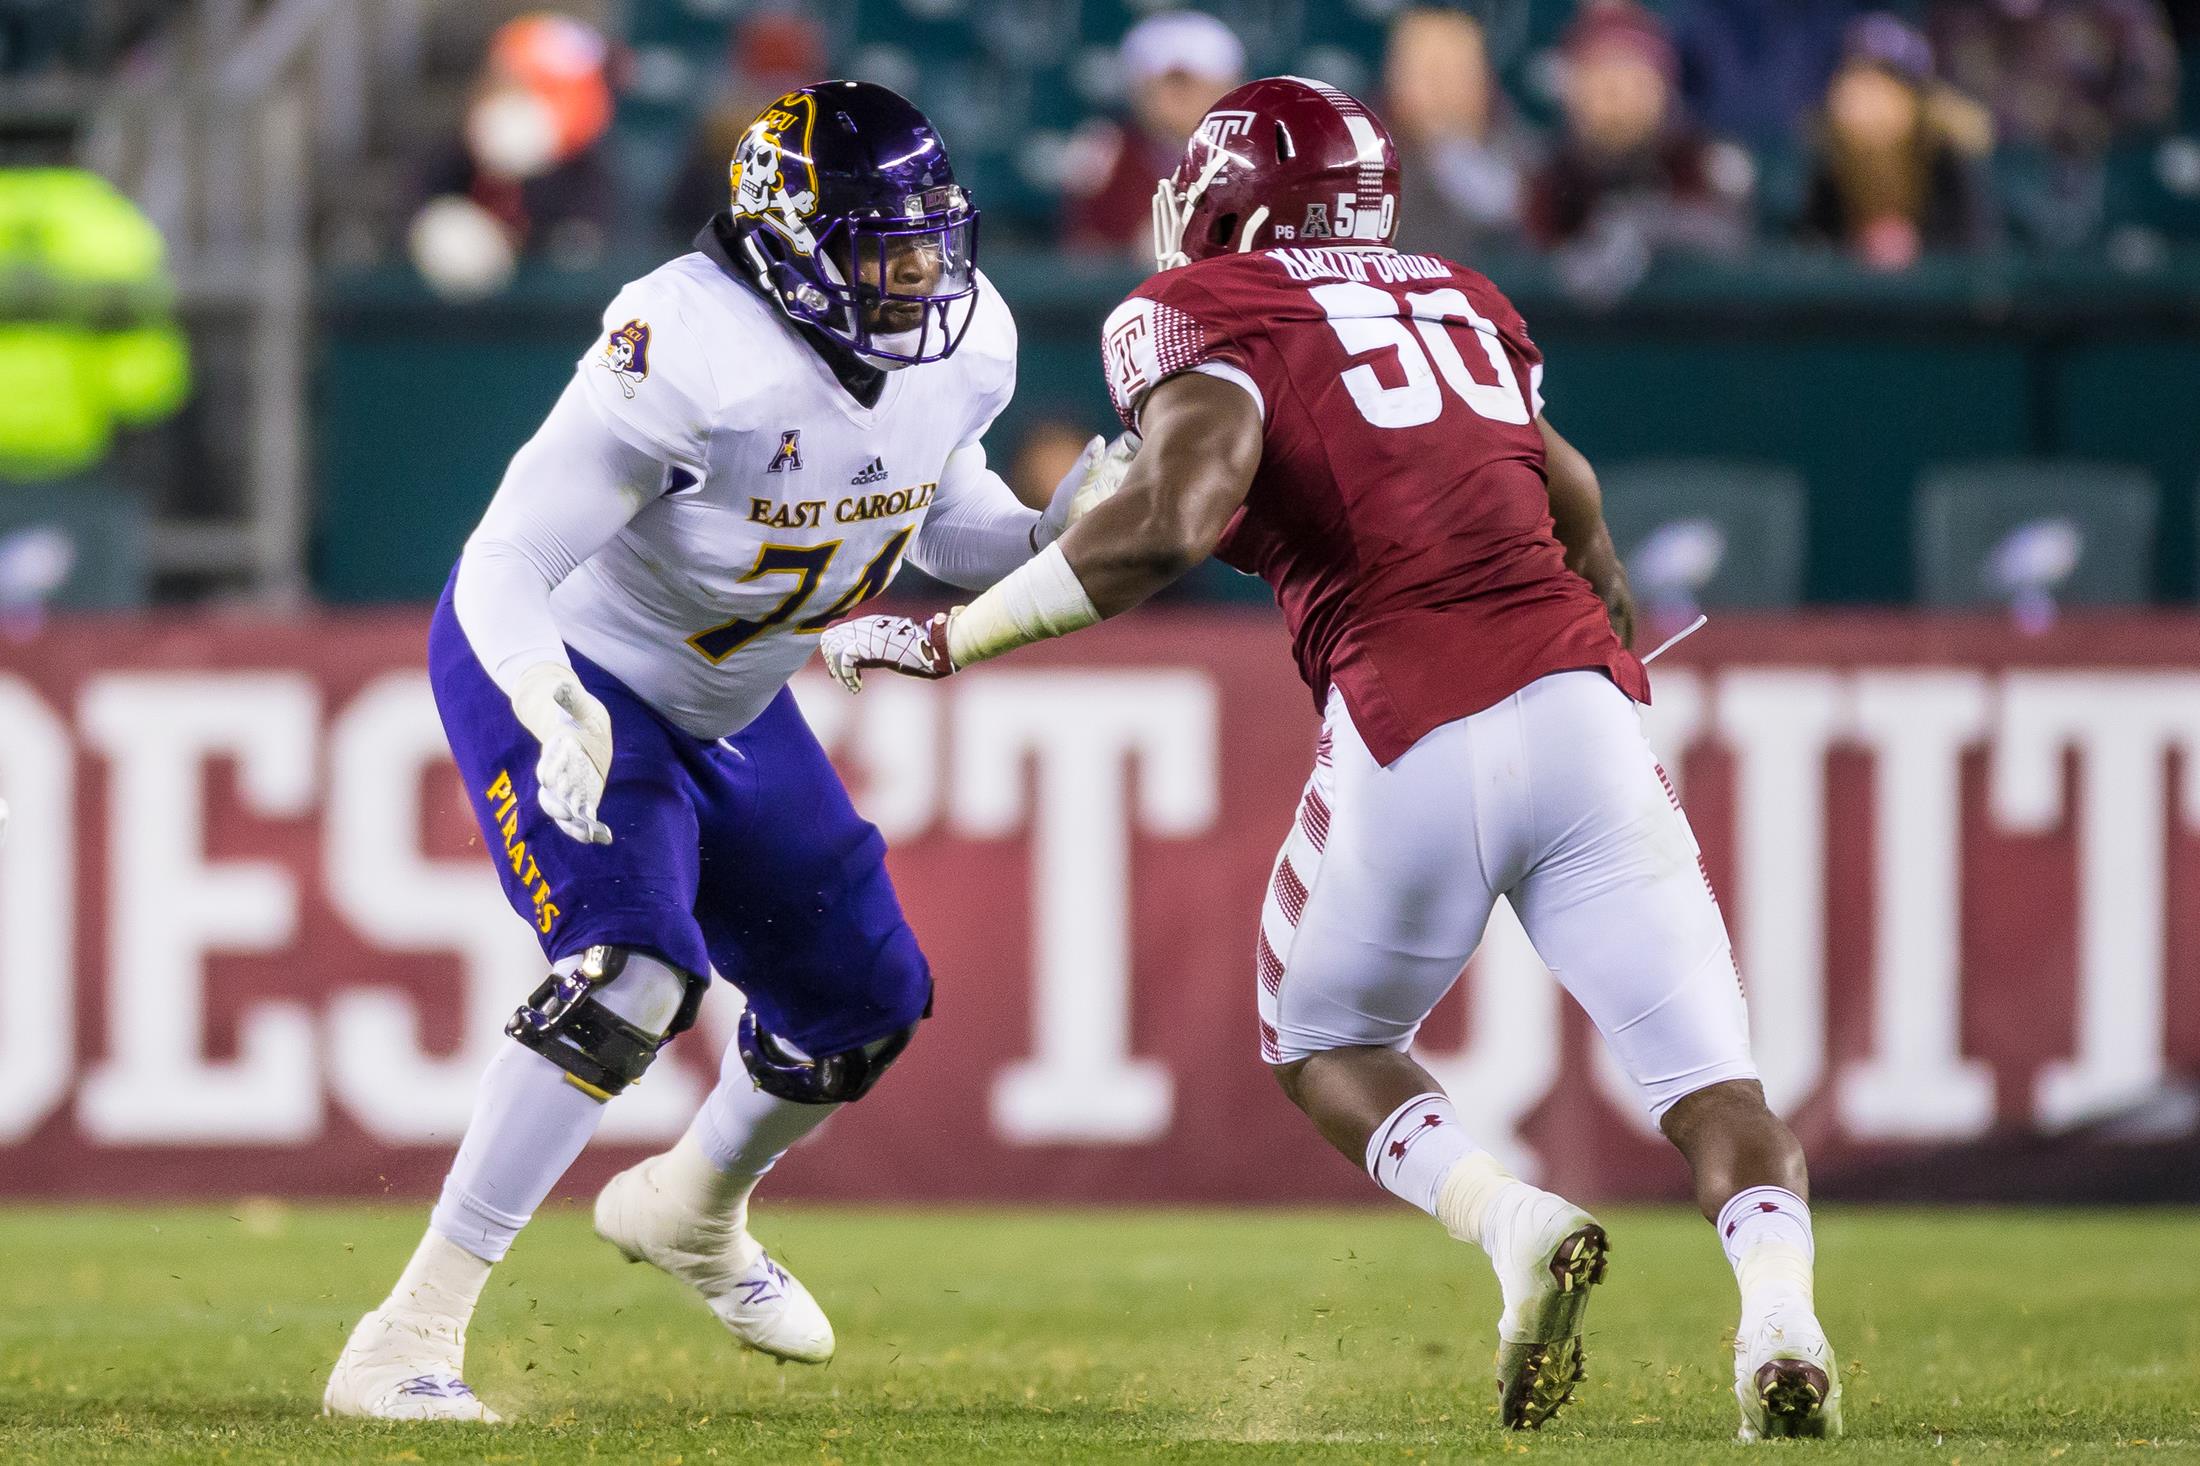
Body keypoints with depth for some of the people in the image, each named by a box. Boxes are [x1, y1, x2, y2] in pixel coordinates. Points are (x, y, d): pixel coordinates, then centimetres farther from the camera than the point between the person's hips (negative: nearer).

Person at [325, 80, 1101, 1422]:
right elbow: (504, 563, -33)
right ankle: (411, 1337, -23)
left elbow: (946, 520, 8)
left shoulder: (963, 348, -11)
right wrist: (561, 717, -51)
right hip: (553, 668, -8)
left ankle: (694, 1214, 46)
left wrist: (1058, 536, -13)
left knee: (867, 1002, 13)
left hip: (720, 705, 8)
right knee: (633, 977, -28)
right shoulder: (694, 352, -34)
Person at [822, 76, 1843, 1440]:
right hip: (1579, 701, 4)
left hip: (1415, 733, -4)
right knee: (1709, 1071, 2)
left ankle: (1514, 1222, -7)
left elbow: (1173, 517, -13)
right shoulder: (1460, 300, 23)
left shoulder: (1206, 309, 6)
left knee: (1325, 1042, 20)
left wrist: (944, 639, -5)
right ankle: (1779, 1309, -27)